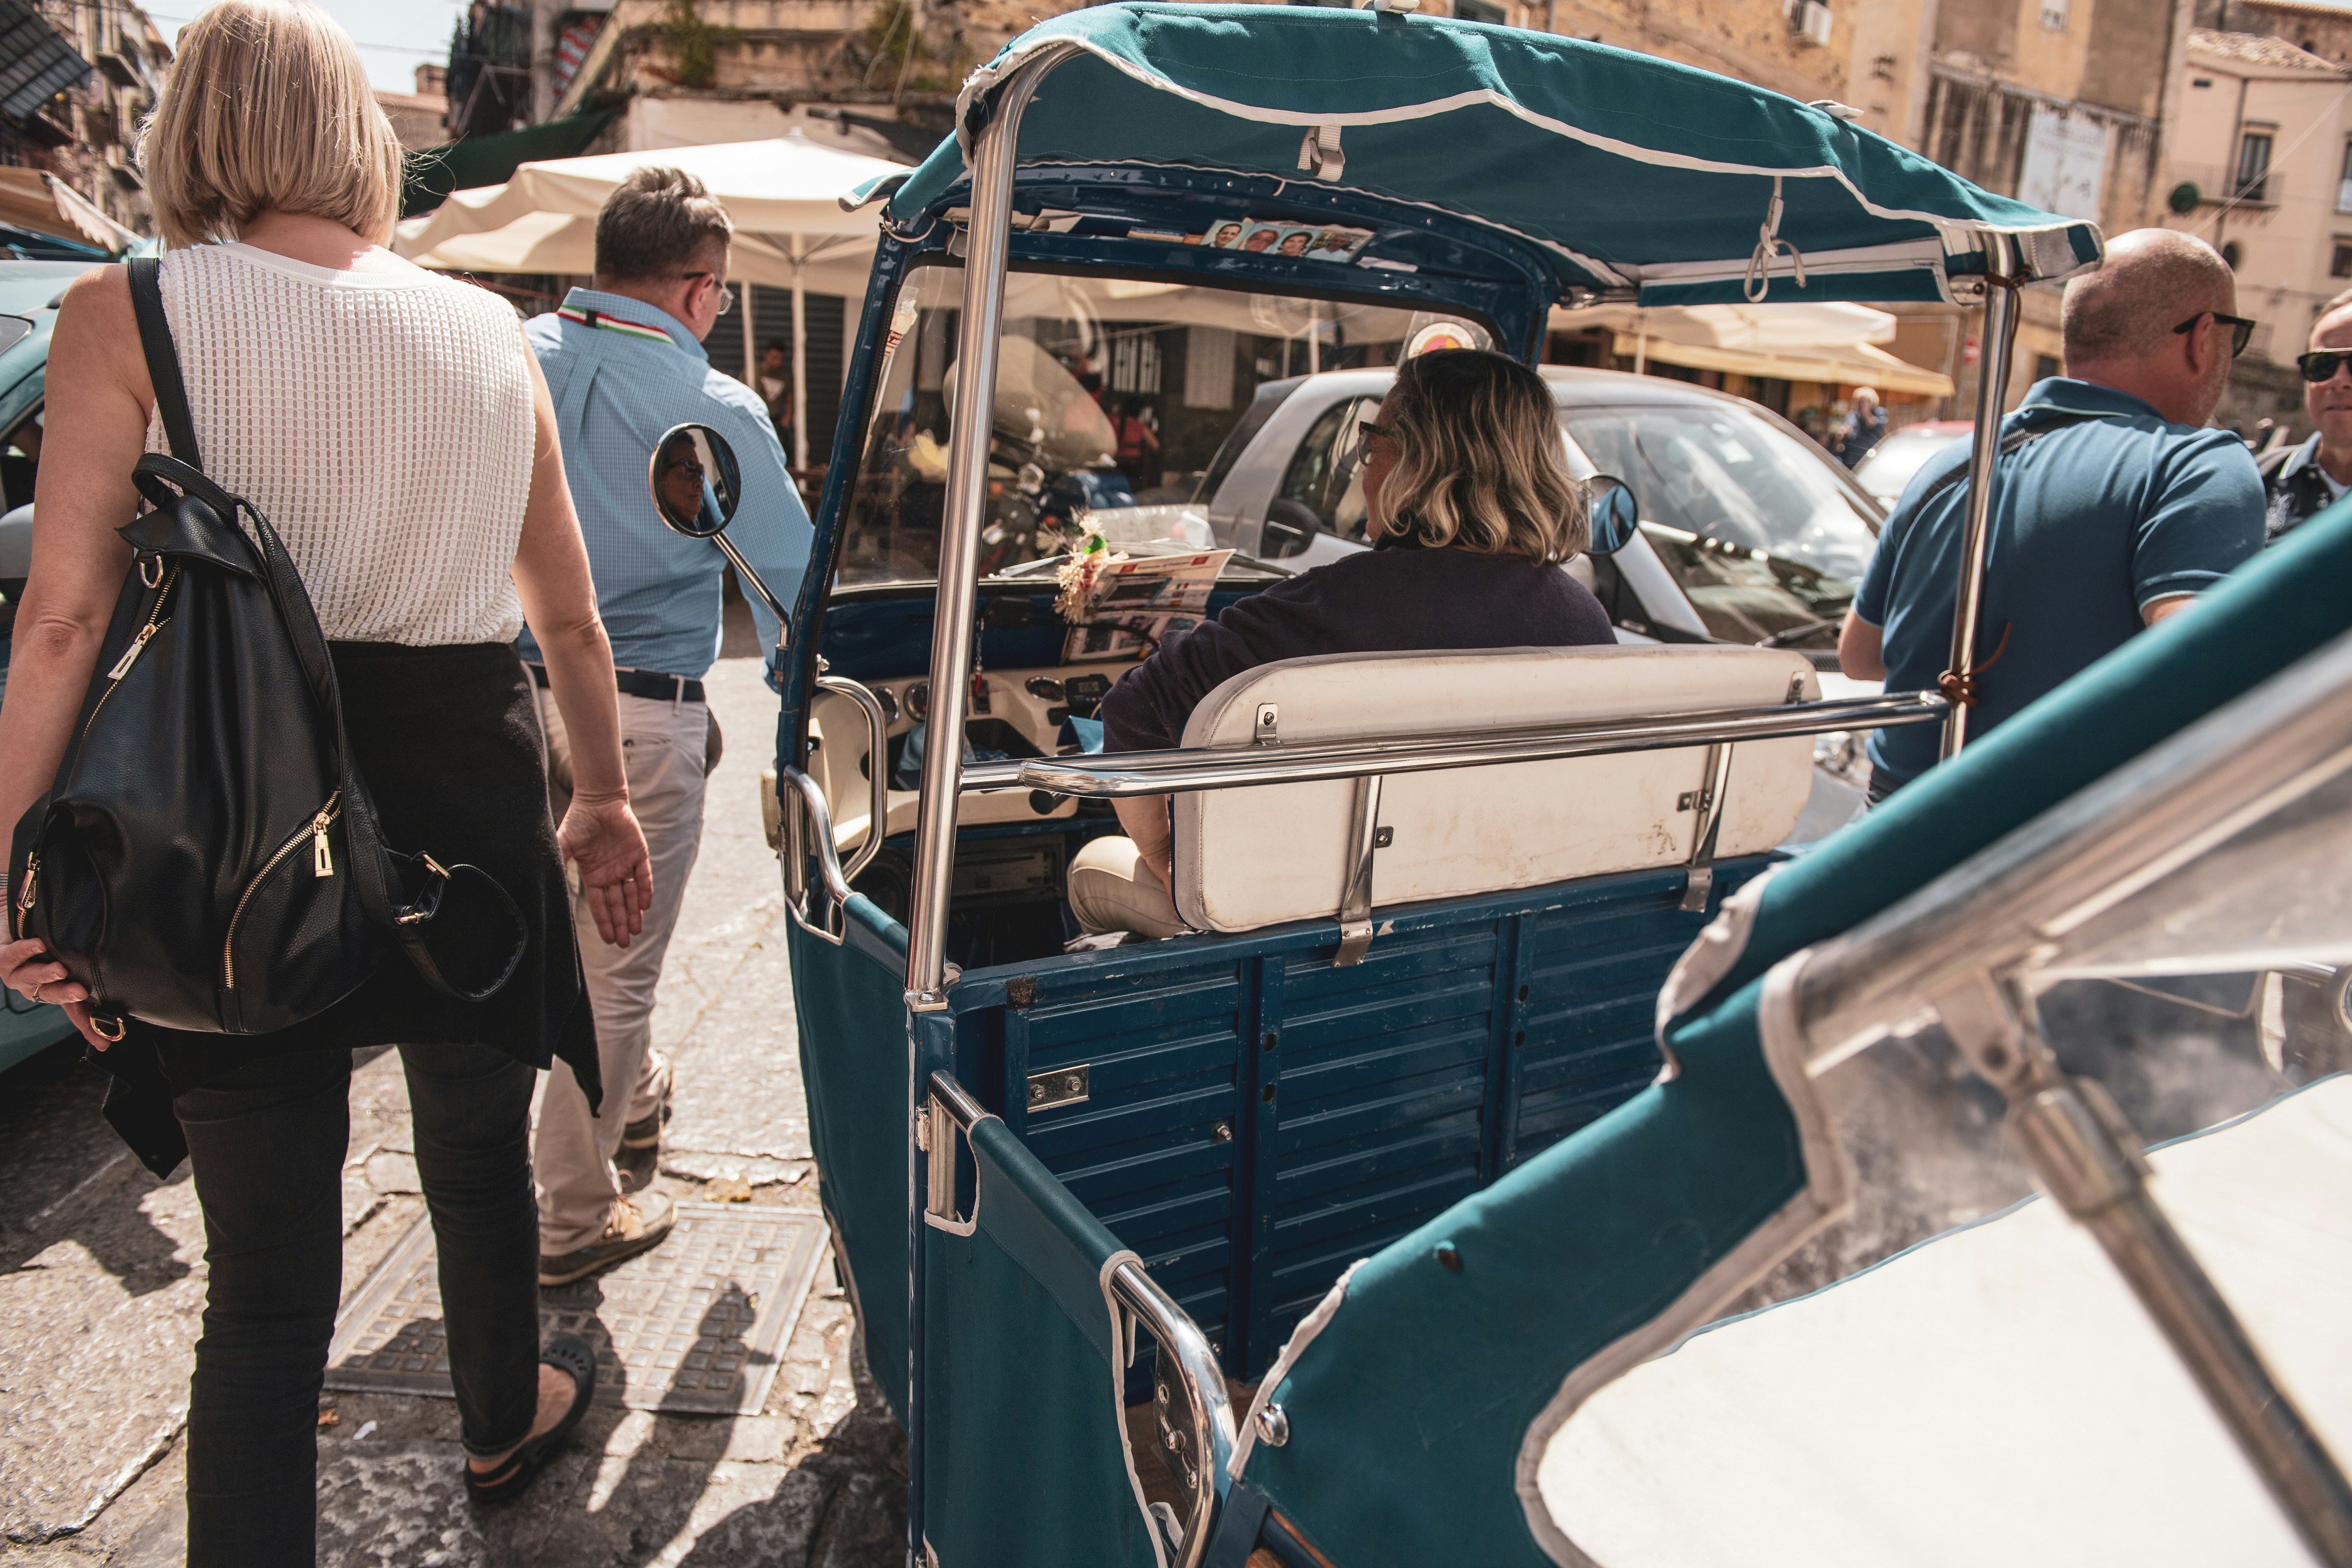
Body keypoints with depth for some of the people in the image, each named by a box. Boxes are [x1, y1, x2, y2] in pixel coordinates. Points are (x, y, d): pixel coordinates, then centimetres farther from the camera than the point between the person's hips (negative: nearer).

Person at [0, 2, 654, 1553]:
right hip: (468, 789, 3)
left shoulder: (128, 317, -6)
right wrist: (605, 798, 19)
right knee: (478, 1151, 26)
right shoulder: (492, 334, 3)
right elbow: (571, 620, 8)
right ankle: (506, 1418, 51)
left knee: (266, 1274, 7)